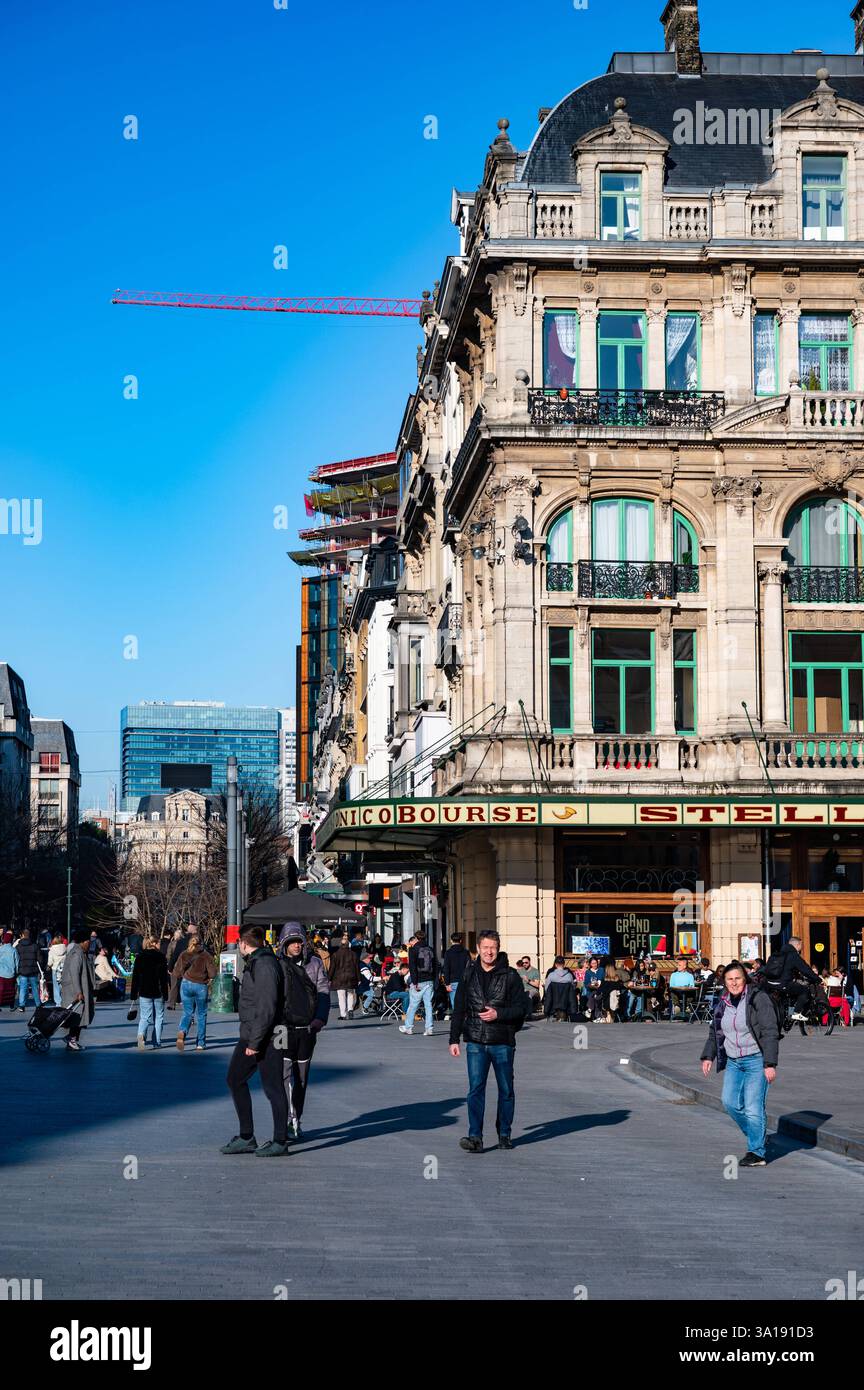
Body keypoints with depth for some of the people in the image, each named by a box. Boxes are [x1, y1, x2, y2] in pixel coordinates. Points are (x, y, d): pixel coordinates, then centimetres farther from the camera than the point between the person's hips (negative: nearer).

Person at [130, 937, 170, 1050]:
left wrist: (133, 995, 5)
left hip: (144, 992, 1)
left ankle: (141, 1034, -26)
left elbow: (135, 977, 2)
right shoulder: (161, 957, -4)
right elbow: (164, 977, -7)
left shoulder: (140, 957, 2)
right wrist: (165, 994, -3)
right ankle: (157, 1042, 12)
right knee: (158, 1017, 11)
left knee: (144, 1017, 3)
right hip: (158, 992, -1)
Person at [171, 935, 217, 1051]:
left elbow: (176, 973, 0)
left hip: (186, 985, 1)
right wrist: (208, 977, 13)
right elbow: (213, 973, -7)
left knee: (187, 1013, 9)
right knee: (201, 1015, 11)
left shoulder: (184, 955, 3)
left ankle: (182, 1031, -21)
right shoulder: (206, 955, -1)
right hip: (201, 986, -1)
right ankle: (200, 1043, 12)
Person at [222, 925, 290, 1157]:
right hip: (250, 1035, 11)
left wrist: (255, 1042, -22)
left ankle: (280, 1142, 6)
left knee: (273, 1088, -2)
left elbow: (267, 1008, -23)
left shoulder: (265, 966, -18)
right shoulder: (254, 963, 14)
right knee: (235, 1079, 14)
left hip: (267, 1038, -11)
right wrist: (249, 1039, 17)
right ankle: (246, 1138, 19)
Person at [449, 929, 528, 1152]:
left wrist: (498, 1014, -17)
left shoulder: (510, 976, -1)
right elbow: (458, 1010, 12)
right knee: (476, 1089, -8)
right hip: (475, 1042, 1)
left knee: (506, 1090, 9)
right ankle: (475, 1137, -12)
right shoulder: (469, 975, 7)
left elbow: (521, 1008, -3)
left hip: (503, 1043, -1)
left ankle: (504, 1134, 22)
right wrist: (454, 1039, 7)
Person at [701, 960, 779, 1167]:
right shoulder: (723, 1003, 9)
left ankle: (757, 1153, -3)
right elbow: (714, 1032, 20)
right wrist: (708, 1056, 9)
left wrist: (770, 1064, -19)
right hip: (733, 1062, 7)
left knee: (752, 1107, -10)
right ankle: (755, 1134, 22)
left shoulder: (758, 998, -11)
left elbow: (770, 1033, -14)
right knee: (730, 1102, -1)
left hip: (756, 1059, -7)